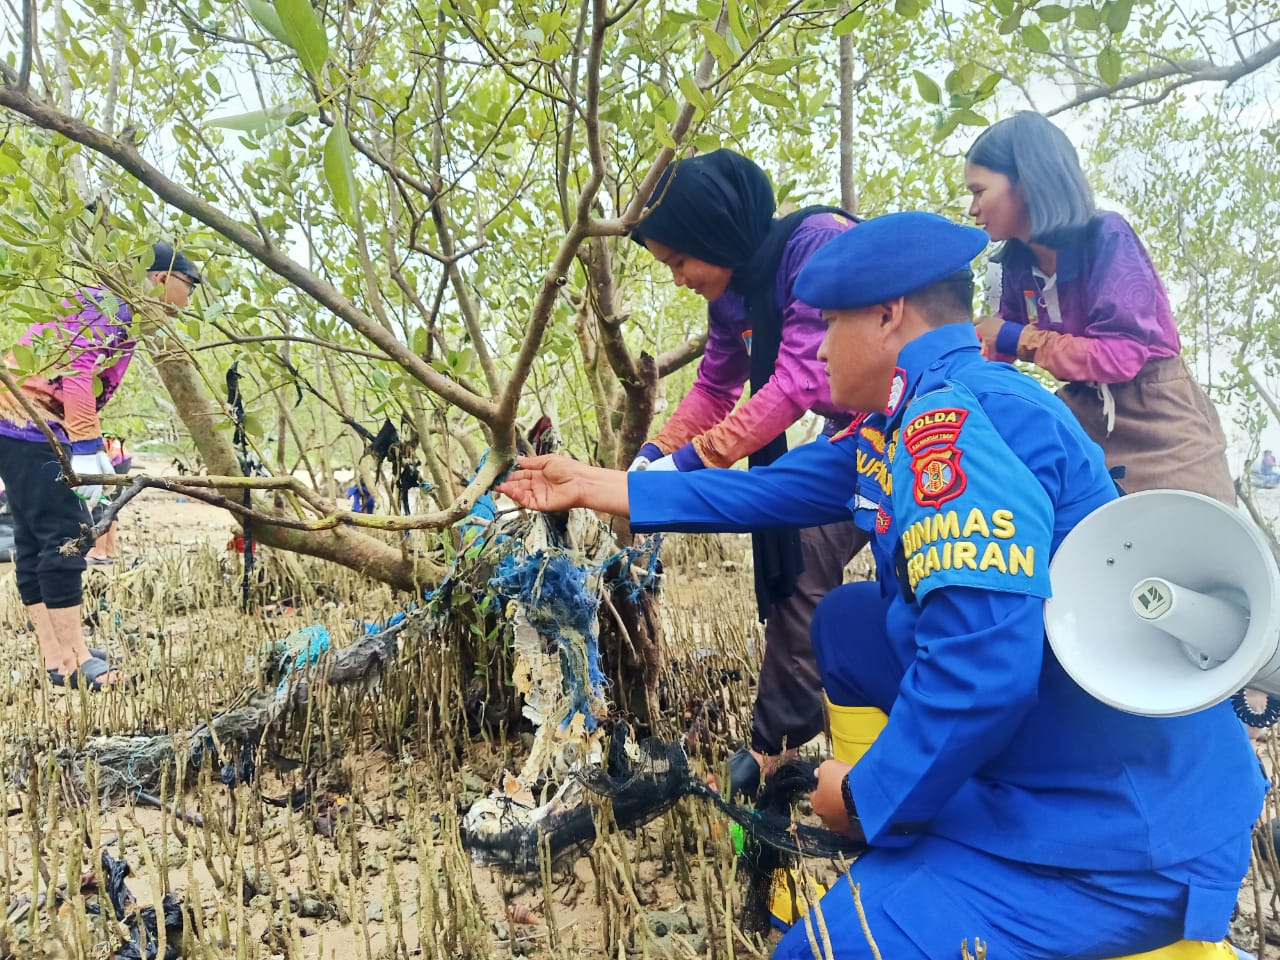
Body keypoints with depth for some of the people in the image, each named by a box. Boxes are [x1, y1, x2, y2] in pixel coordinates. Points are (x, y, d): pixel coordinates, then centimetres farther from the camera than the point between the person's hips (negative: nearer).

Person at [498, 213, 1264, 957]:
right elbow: (770, 490, 14)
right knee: (848, 622, 16)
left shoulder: (958, 420, -24)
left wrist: (867, 796, -13)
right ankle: (887, 863, 22)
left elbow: (982, 671, -32)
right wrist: (594, 485, 19)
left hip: (1119, 826, -9)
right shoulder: (908, 419, 6)